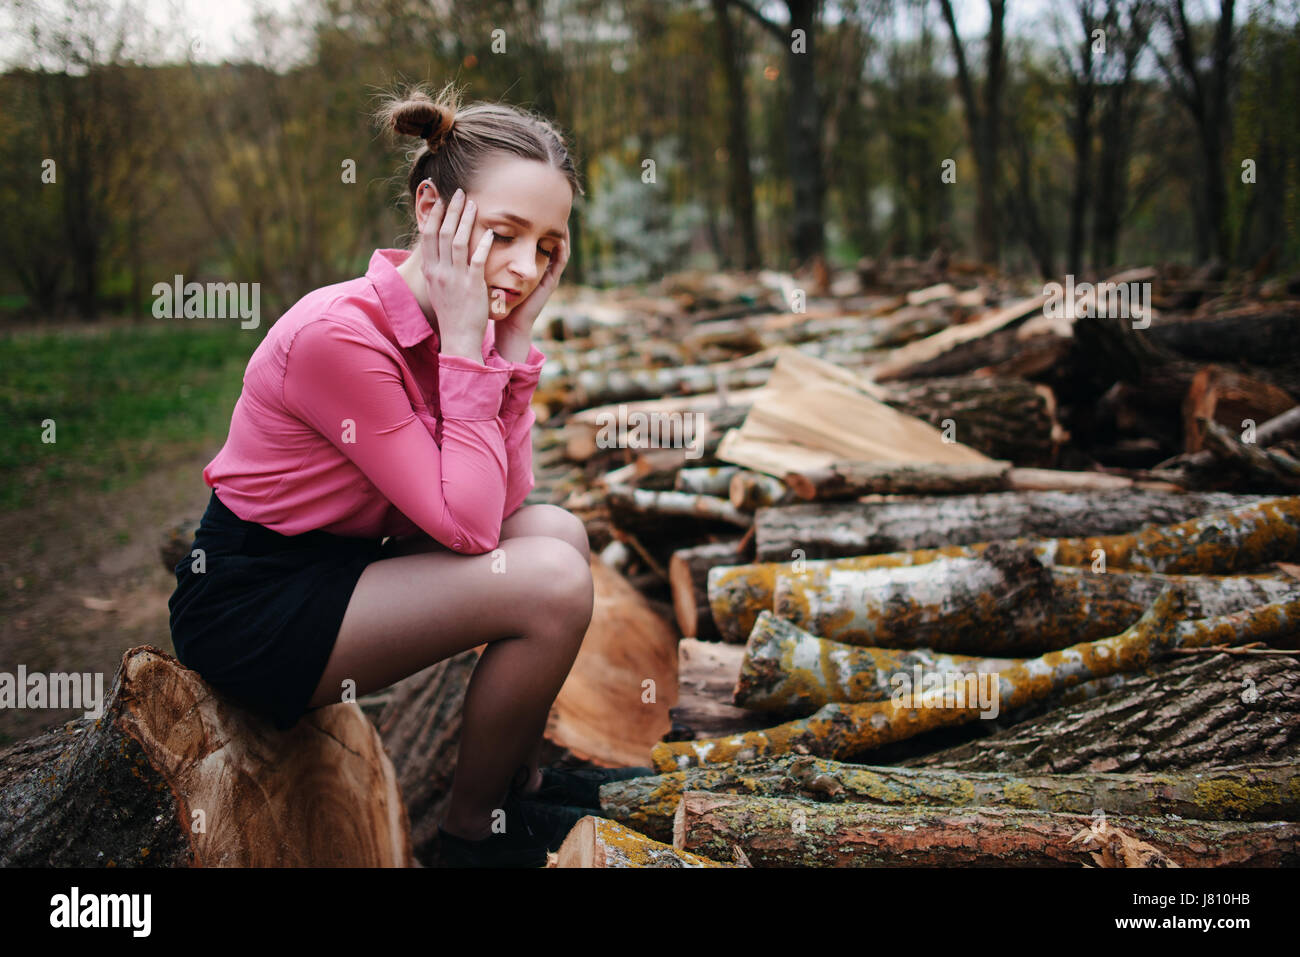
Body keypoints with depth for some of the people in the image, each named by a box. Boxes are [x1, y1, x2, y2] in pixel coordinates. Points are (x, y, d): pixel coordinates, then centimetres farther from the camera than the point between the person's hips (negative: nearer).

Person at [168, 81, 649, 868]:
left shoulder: (454, 327, -1)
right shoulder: (341, 334, -26)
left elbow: (502, 504, -4)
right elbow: (466, 525, -25)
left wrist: (515, 339, -9)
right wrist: (465, 344, -24)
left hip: (338, 565, 9)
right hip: (248, 606, -9)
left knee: (558, 532, 9)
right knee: (553, 584, -20)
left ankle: (520, 778, 21)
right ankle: (473, 827, 4)